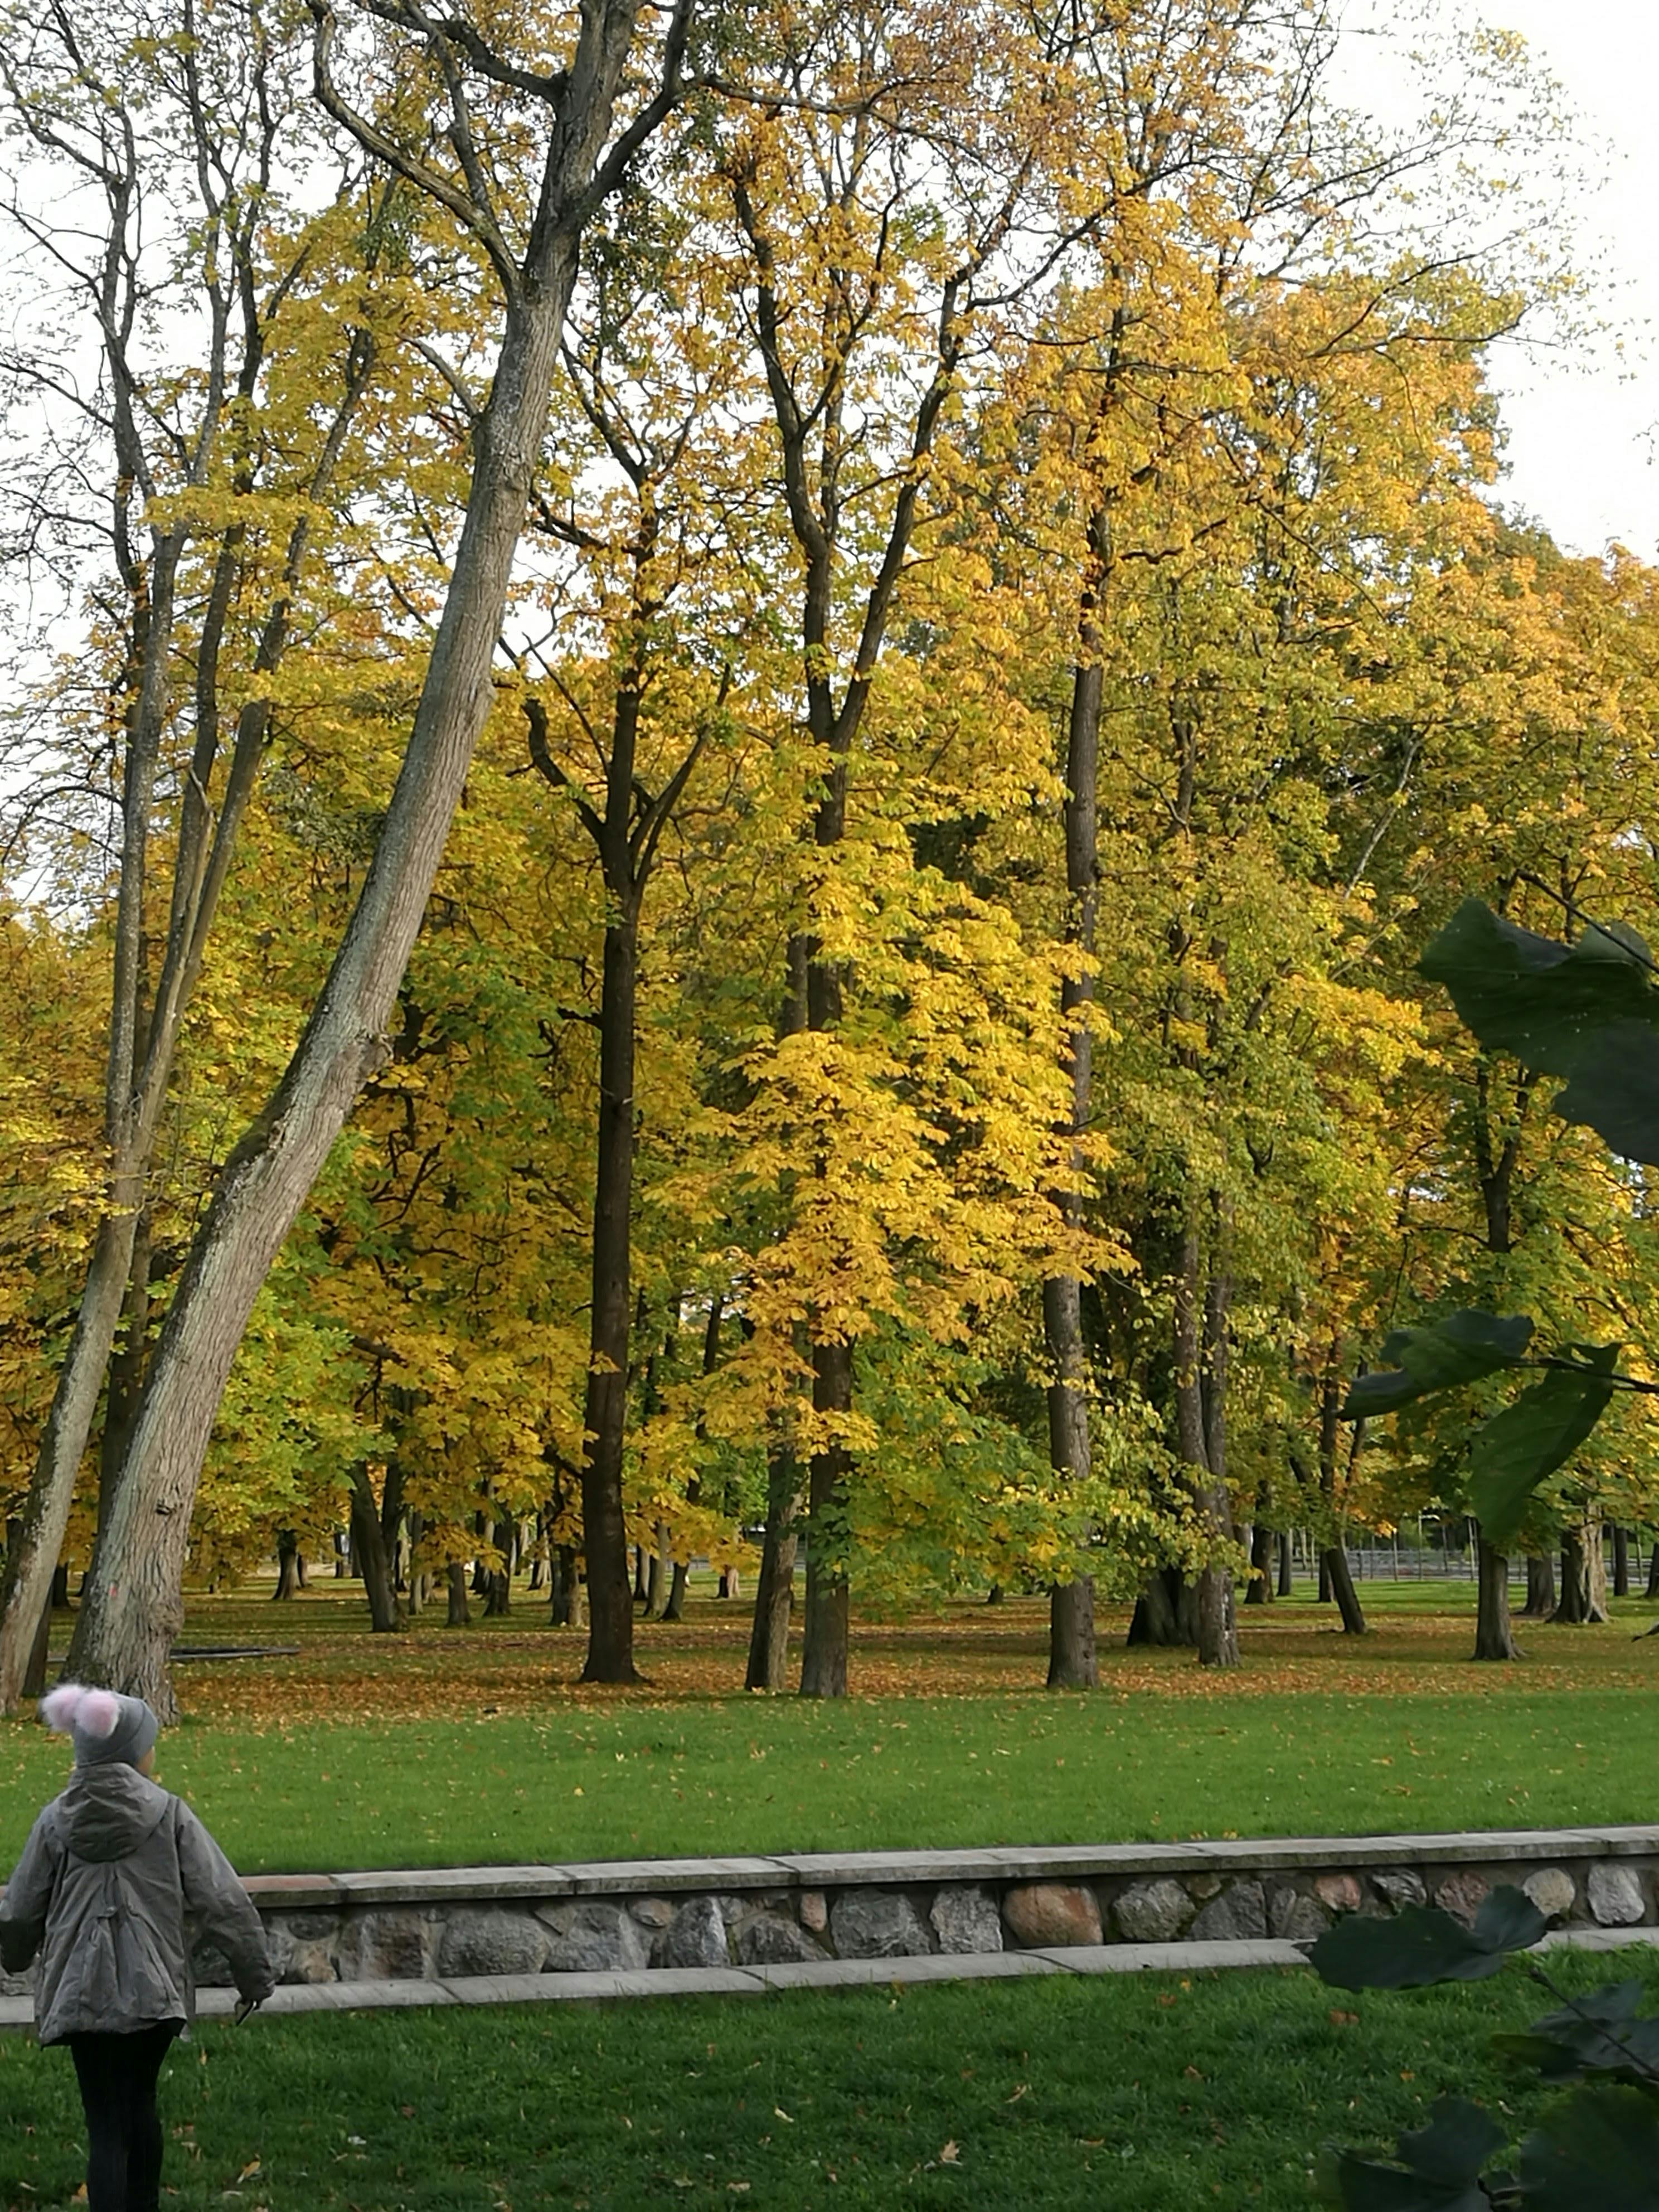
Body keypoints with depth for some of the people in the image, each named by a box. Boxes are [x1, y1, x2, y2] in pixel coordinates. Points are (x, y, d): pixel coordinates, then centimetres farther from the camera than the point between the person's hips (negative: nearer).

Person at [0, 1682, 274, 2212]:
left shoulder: (56, 1821, -2)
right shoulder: (169, 1814, -7)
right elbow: (222, 1901, -7)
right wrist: (254, 1973, 4)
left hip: (82, 1992, 0)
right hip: (155, 1989, 0)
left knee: (105, 2125, 2)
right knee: (140, 2102, 22)